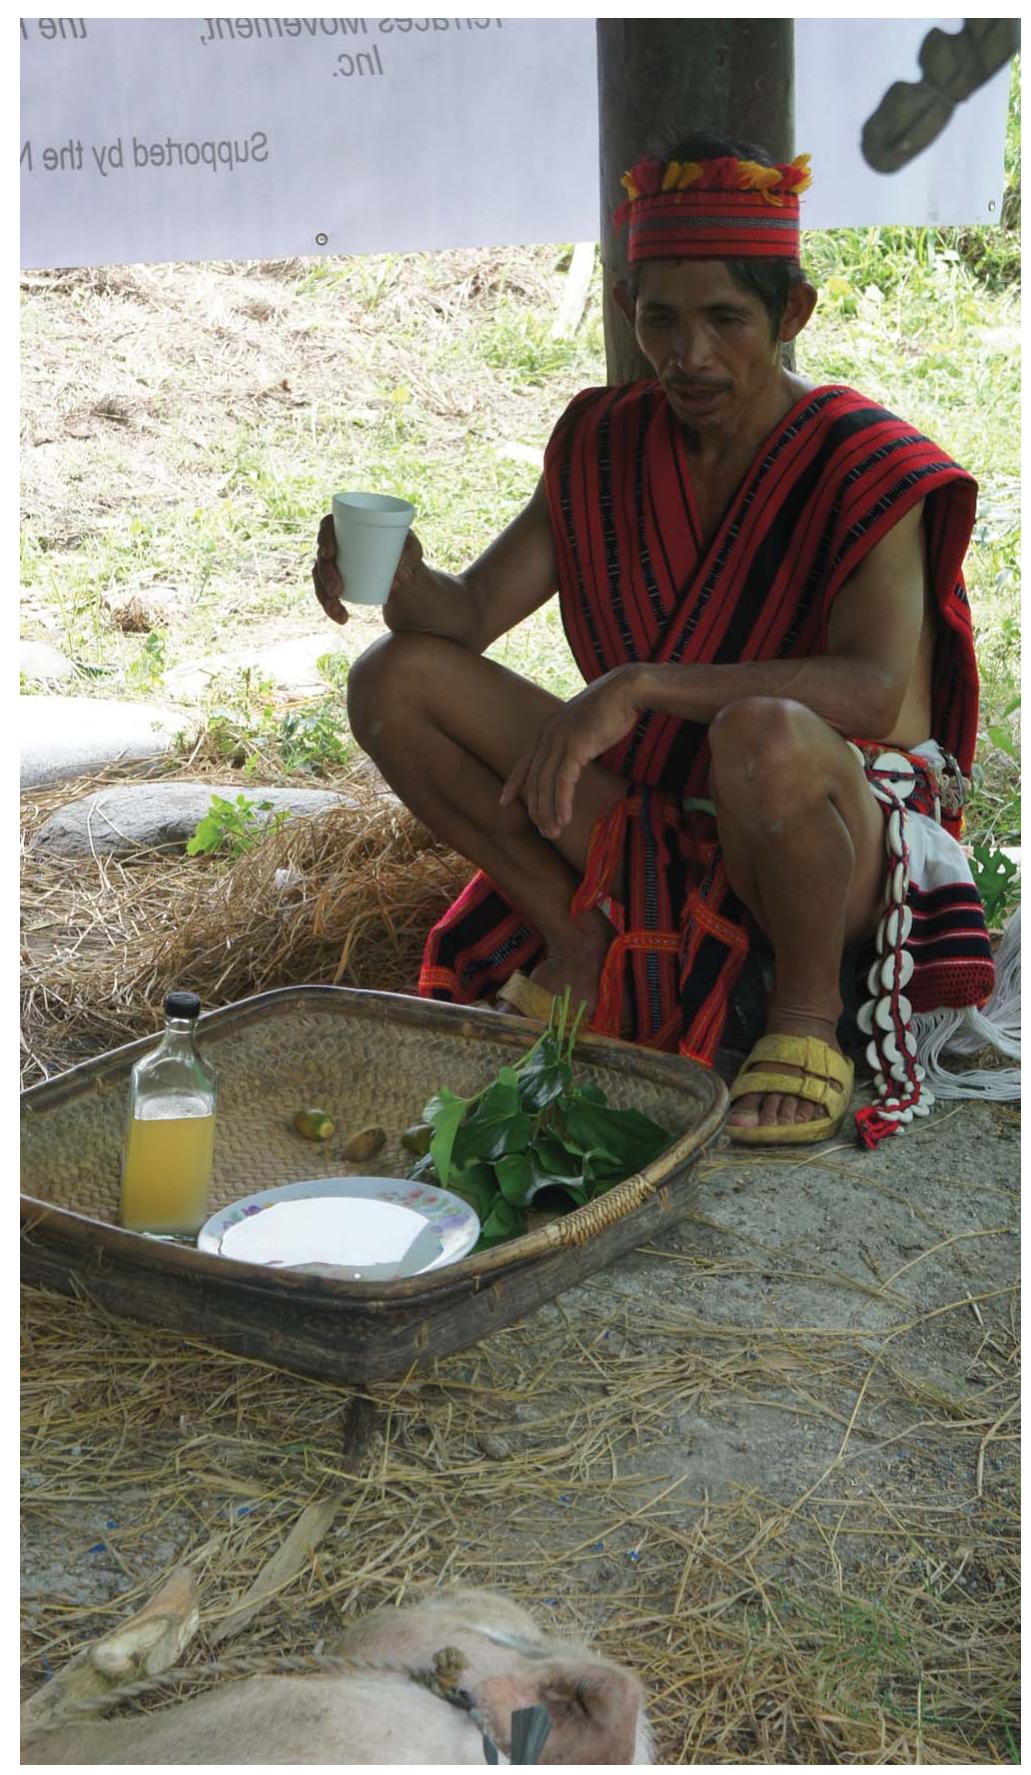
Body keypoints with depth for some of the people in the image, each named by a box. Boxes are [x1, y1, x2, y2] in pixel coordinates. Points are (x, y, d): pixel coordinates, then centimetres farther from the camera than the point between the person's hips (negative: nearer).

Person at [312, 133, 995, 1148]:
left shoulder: (862, 466, -15)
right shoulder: (605, 447, 2)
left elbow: (877, 687, -32)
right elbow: (470, 612, -1)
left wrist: (641, 687, -39)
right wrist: (399, 580, -25)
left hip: (840, 842, -5)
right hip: (654, 828, 5)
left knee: (763, 736, -42)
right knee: (393, 684, -7)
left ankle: (808, 1002, -13)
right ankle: (582, 946, 0)